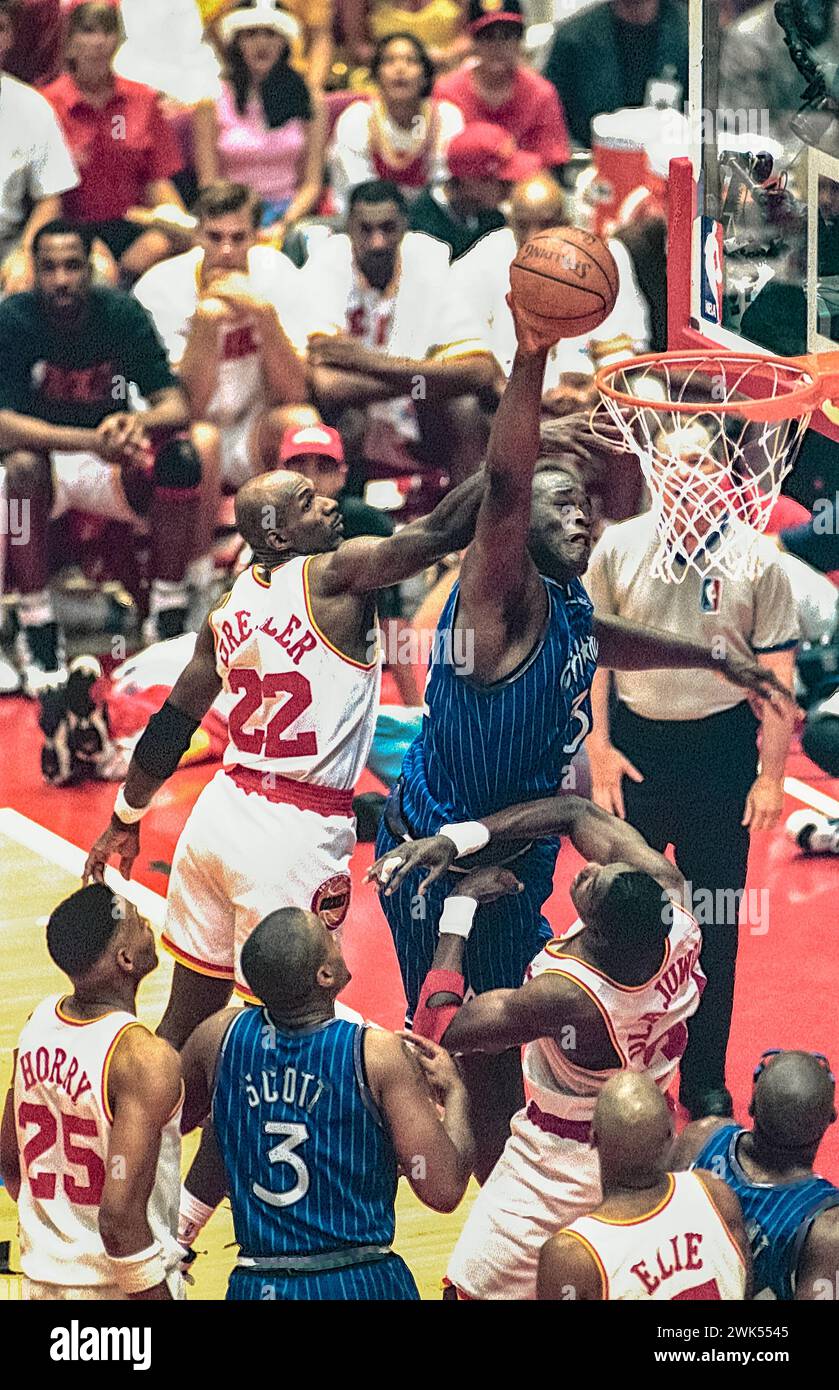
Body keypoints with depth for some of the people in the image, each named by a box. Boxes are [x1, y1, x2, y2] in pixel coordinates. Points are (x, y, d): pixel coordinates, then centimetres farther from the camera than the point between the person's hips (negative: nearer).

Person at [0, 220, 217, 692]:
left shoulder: (122, 313, -9)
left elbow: (176, 404, -13)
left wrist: (137, 423, -39)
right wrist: (90, 440, -39)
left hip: (110, 465, 2)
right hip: (45, 457, -2)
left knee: (184, 455, -27)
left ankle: (170, 629, -18)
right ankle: (40, 641, -30)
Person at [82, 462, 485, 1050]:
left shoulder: (230, 607, 10)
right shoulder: (334, 577, -10)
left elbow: (171, 729, 16)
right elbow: (441, 530, -20)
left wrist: (126, 818, 27)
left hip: (221, 814, 8)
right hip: (297, 834, -7)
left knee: (185, 1023, 16)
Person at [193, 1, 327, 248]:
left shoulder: (306, 99, 8)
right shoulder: (213, 101, 4)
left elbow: (312, 184, 8)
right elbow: (209, 184, 3)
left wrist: (284, 225, -9)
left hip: (290, 212, 1)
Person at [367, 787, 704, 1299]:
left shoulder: (566, 994, -40)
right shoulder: (668, 895, -26)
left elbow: (435, 1029, -26)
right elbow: (576, 813, -11)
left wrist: (459, 905, -20)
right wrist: (453, 839, -15)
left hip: (562, 1171, -7)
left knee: (472, 1291, 7)